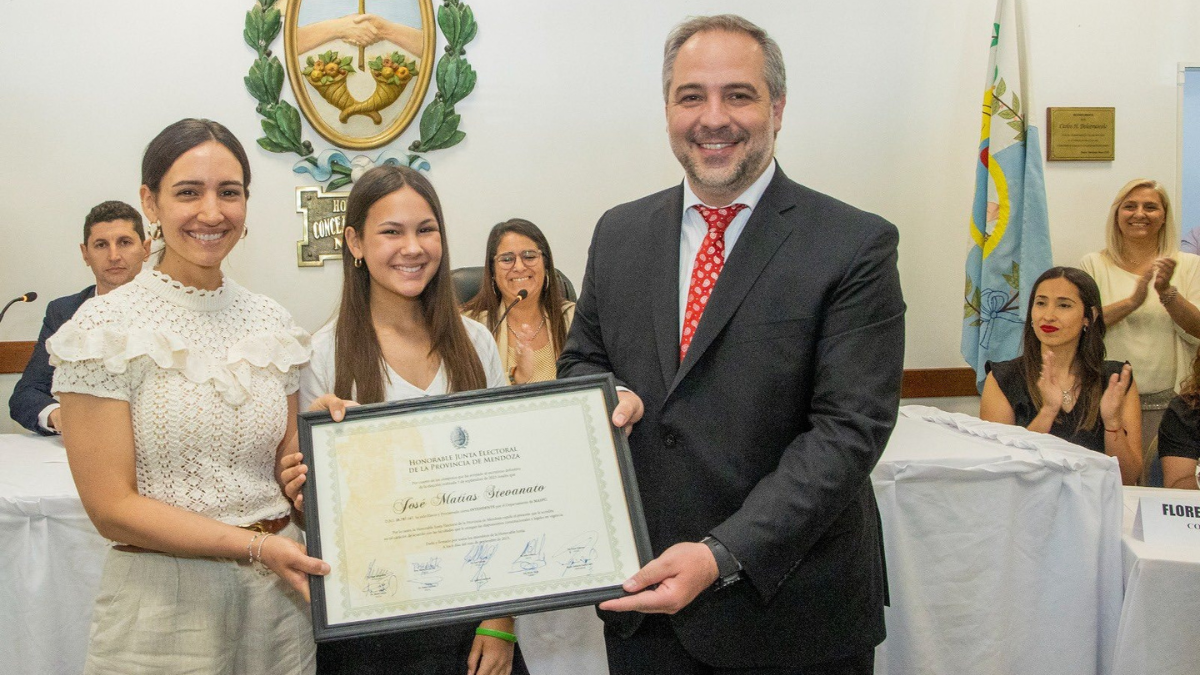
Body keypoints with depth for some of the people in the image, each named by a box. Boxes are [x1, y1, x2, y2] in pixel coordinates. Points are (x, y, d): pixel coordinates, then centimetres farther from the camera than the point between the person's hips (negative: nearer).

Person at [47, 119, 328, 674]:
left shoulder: (271, 322, 6)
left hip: (279, 594, 5)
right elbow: (112, 508, -13)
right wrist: (257, 546, -19)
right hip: (164, 602, -4)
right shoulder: (103, 329, -9)